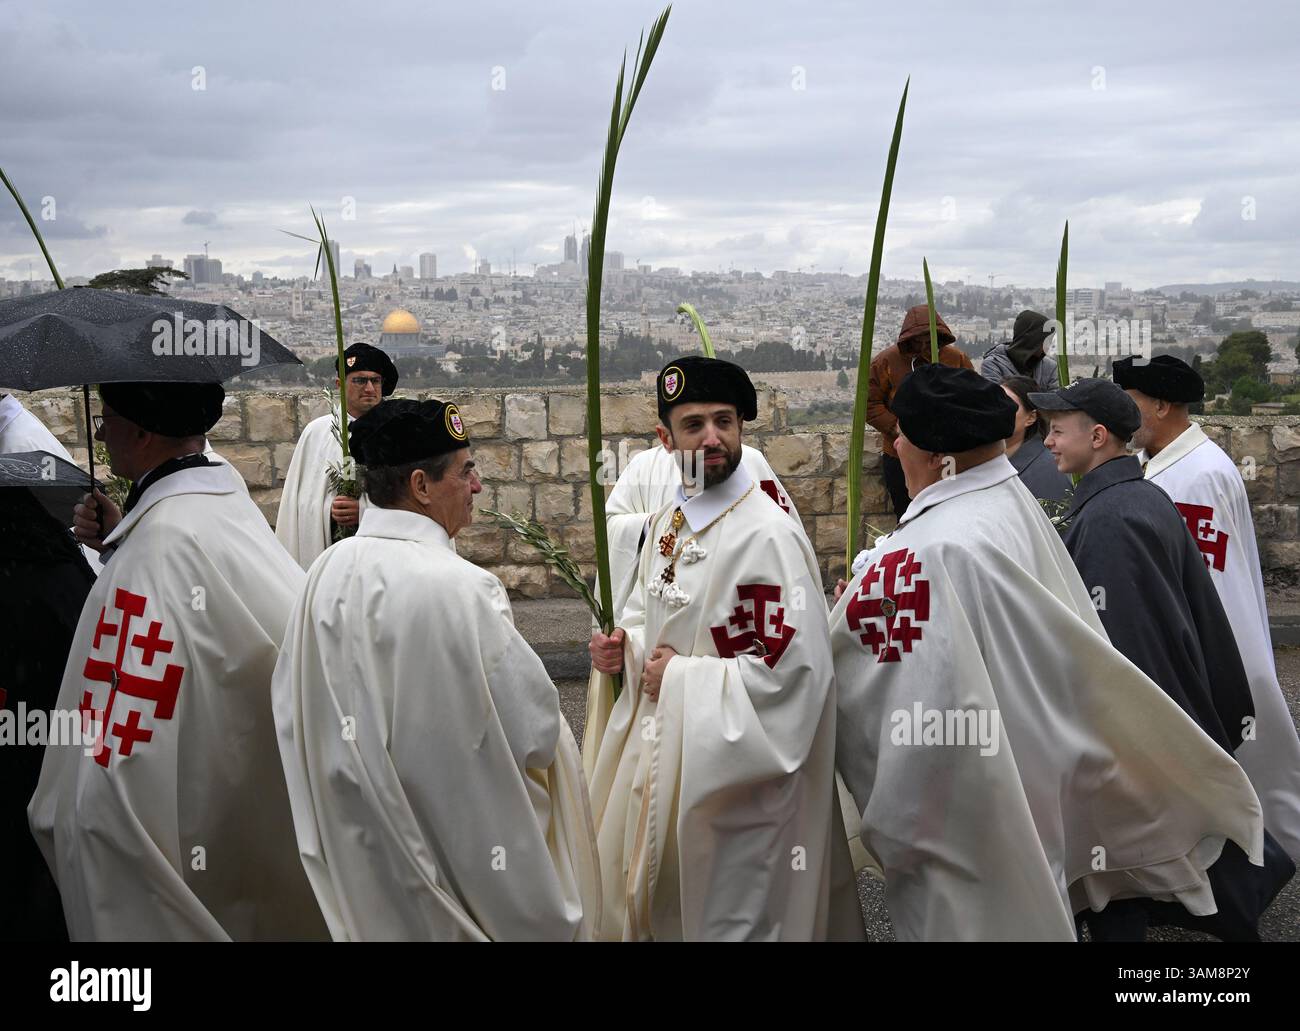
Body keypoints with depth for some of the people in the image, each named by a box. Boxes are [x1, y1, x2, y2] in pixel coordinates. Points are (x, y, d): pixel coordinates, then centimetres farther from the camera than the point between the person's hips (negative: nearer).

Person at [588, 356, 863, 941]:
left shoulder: (767, 536, -21)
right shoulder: (666, 522, 5)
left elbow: (787, 668, -26)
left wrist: (679, 677, -17)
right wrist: (625, 645, 0)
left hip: (731, 772, -8)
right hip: (658, 753, 8)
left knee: (726, 914, 7)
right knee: (651, 903, 21)